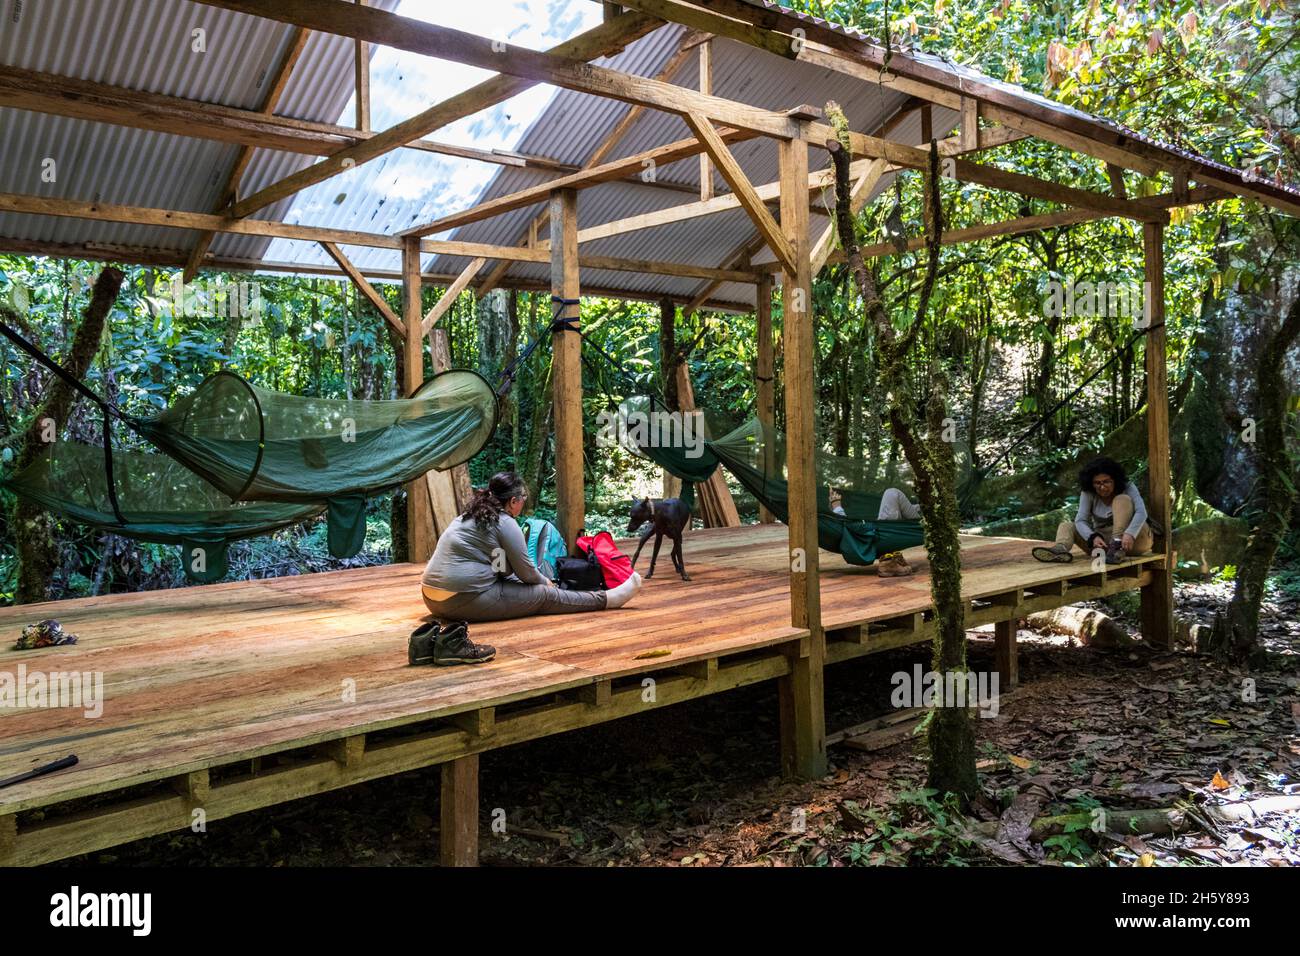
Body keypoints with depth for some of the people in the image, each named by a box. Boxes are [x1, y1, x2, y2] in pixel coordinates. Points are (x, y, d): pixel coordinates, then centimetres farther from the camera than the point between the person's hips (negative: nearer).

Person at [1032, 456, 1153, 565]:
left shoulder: (1128, 488, -9)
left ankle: (1117, 546, -39)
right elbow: (1080, 520, -16)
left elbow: (1141, 512, -25)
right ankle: (1061, 549, -50)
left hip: (1133, 538, -3)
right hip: (1103, 539, 3)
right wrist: (1093, 537, -38)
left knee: (1122, 499, -22)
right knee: (1066, 526, -14)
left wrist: (1129, 534, -45)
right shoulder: (1088, 493, -5)